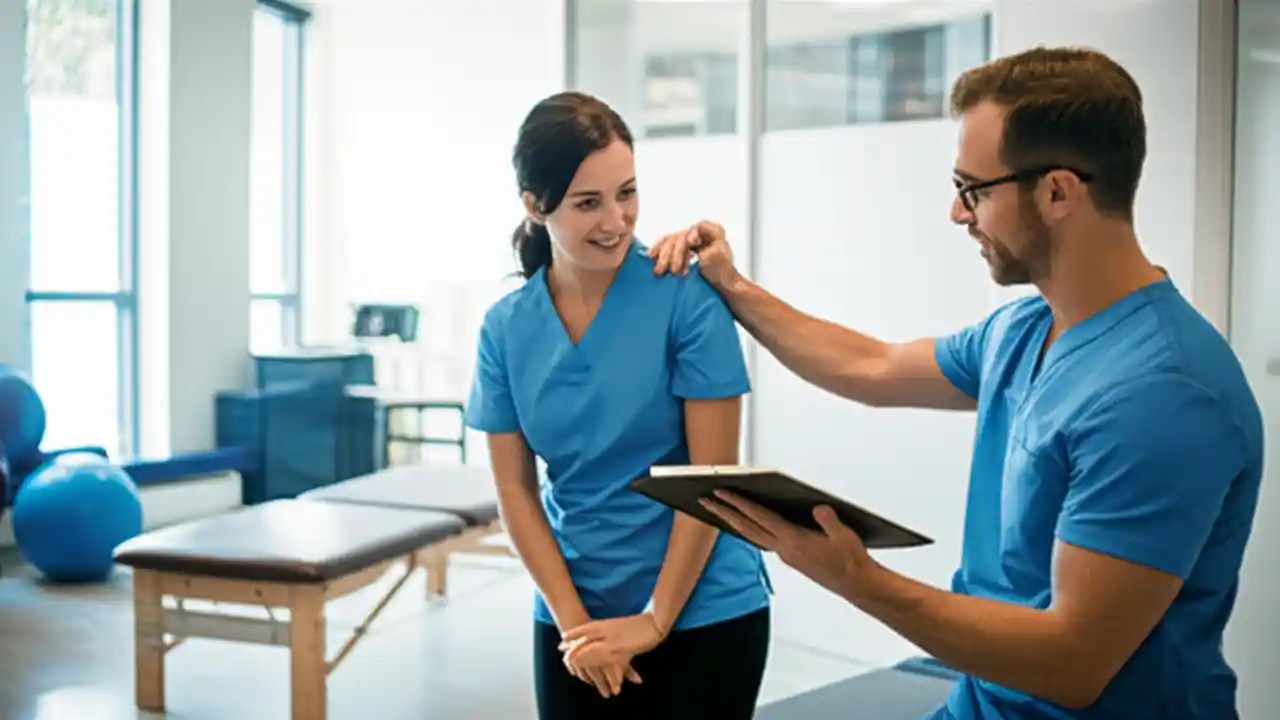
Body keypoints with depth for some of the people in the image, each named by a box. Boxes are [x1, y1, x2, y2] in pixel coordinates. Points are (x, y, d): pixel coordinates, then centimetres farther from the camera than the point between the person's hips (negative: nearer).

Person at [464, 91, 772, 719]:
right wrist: (573, 621, -5)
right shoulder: (505, 328, -3)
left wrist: (654, 621, -10)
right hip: (572, 618, 3)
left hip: (703, 613, -3)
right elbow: (516, 491, 1)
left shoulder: (687, 296, -13)